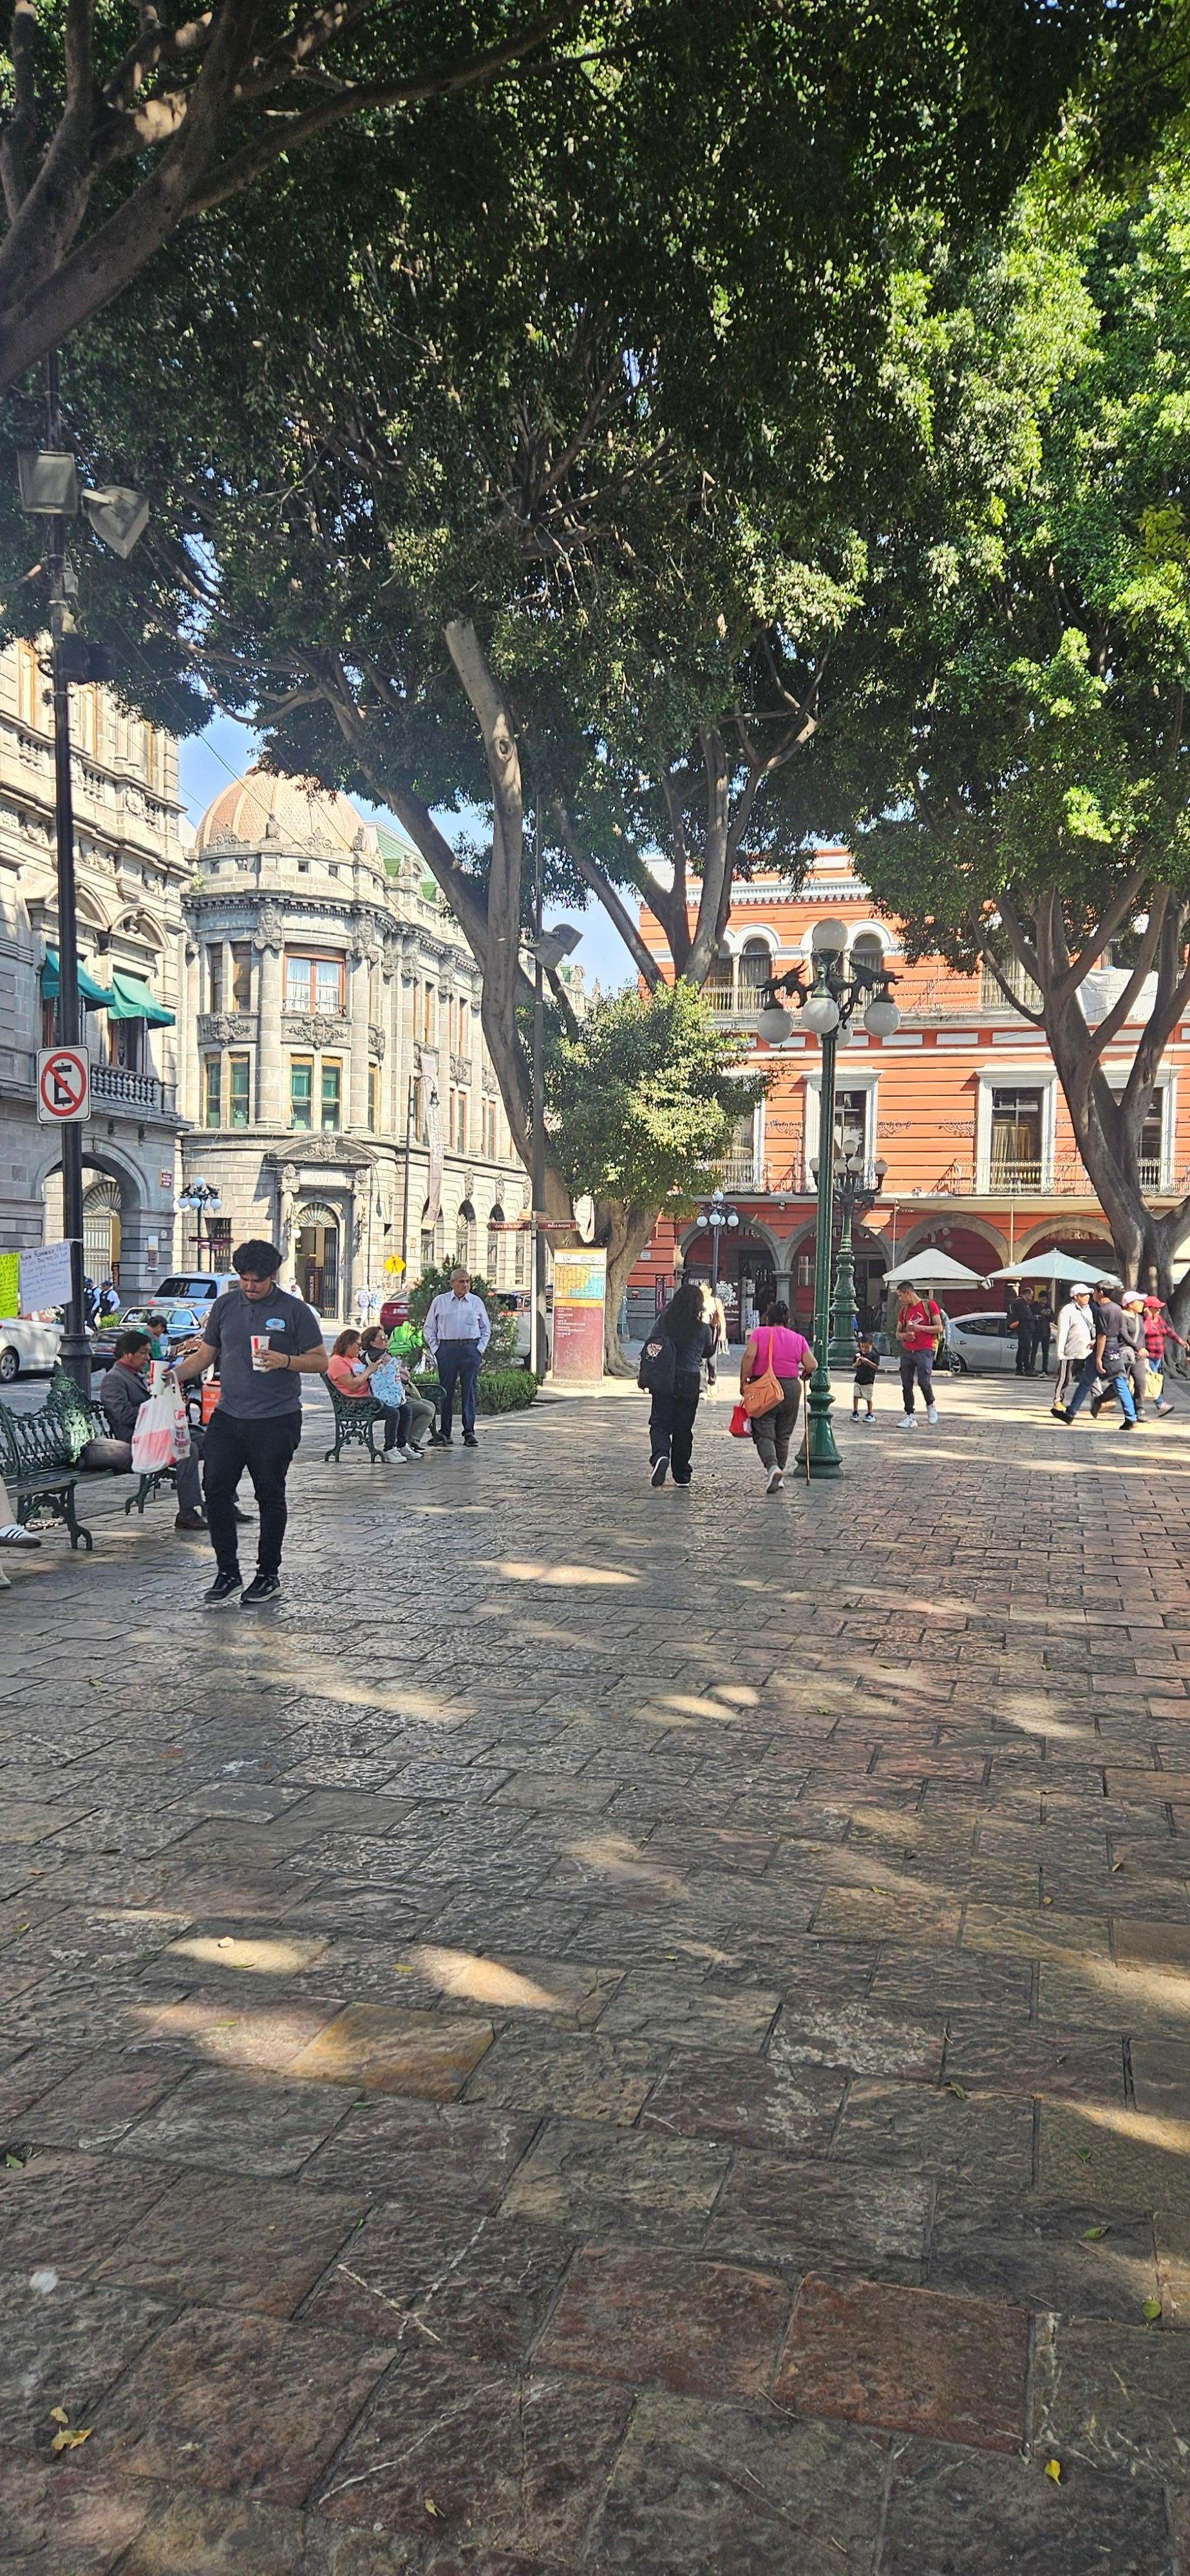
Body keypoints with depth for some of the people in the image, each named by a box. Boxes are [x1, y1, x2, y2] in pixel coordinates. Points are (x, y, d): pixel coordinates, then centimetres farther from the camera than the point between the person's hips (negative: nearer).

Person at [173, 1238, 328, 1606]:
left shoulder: (294, 1310, -2)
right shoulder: (225, 1305, 9)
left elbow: (320, 1362, -1)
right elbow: (204, 1355, 14)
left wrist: (286, 1361, -19)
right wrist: (172, 1373, -3)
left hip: (276, 1420, -4)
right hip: (228, 1416, 4)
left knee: (270, 1497, 5)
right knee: (216, 1491, -2)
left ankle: (268, 1575, 19)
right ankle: (227, 1572, 10)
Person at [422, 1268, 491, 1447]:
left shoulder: (476, 1302, 10)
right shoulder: (439, 1302, 8)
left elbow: (486, 1329, 17)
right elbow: (428, 1329, 12)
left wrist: (480, 1349, 4)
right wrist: (435, 1350, 3)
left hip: (470, 1349, 0)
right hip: (447, 1349, 0)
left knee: (469, 1391, -2)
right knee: (445, 1391, 0)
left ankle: (469, 1432, 1)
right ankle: (444, 1434, 5)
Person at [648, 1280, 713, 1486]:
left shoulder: (665, 1321, -3)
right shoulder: (703, 1328, -3)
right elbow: (706, 1353, 14)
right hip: (691, 1380, 1)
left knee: (660, 1422, 2)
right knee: (683, 1427, 11)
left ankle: (660, 1455, -29)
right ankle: (682, 1475, 18)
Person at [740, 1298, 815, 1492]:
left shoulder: (759, 1333, 1)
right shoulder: (798, 1339, 7)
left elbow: (749, 1356, -14)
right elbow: (812, 1365, -1)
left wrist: (743, 1381, -8)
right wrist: (804, 1374, 20)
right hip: (791, 1387, 3)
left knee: (764, 1434, -3)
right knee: (783, 1436, 14)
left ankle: (773, 1467, -27)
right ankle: (779, 1477, 18)